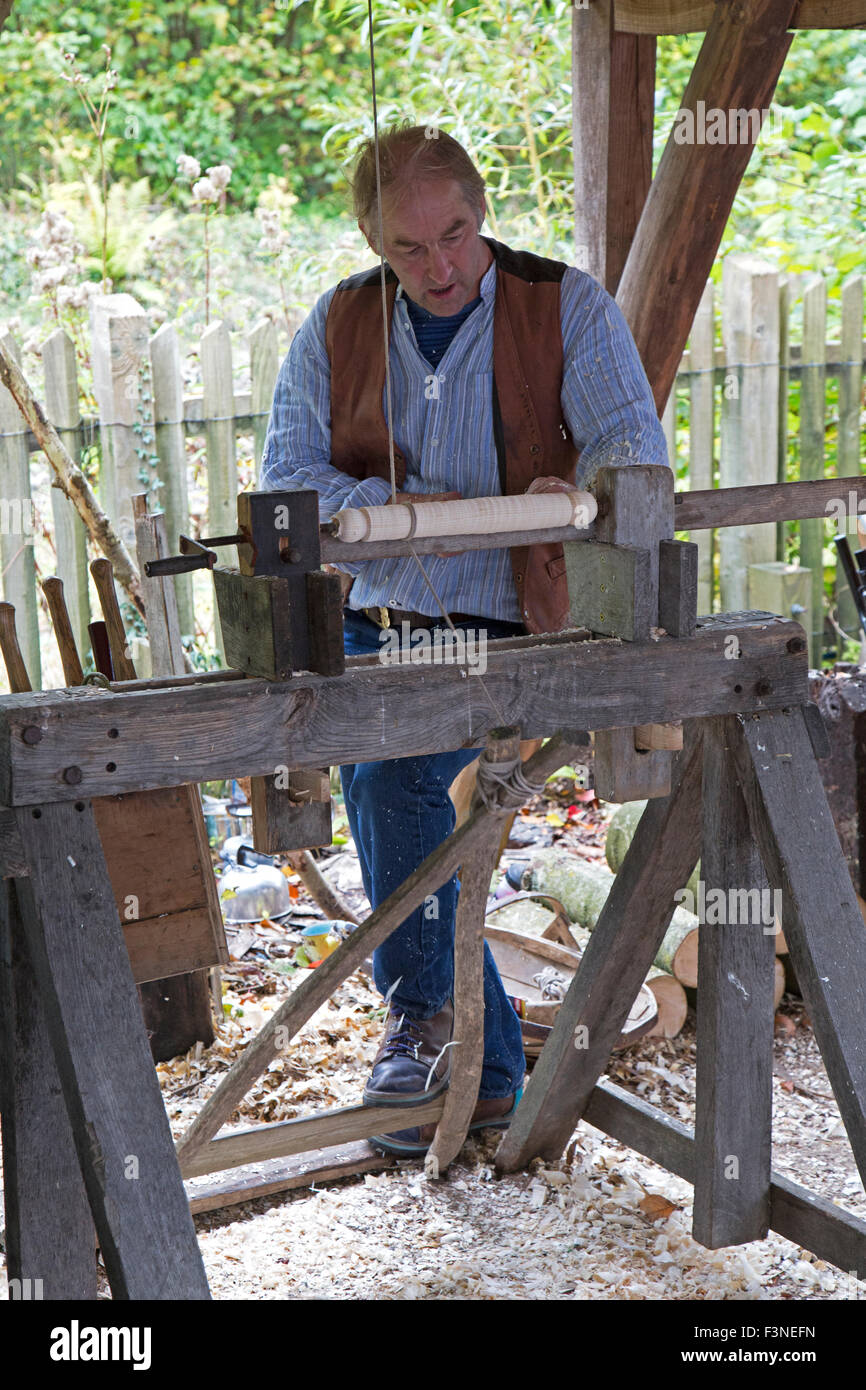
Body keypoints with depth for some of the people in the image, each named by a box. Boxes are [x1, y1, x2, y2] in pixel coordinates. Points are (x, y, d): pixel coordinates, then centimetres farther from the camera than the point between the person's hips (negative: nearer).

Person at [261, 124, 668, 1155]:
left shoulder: (567, 307, -3)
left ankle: (421, 1012, -6)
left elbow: (633, 444, -11)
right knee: (395, 841, 3)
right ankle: (487, 1072, 19)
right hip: (369, 625, 5)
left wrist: (580, 489, -34)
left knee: (392, 776, -27)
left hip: (495, 630, -5)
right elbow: (287, 476, -1)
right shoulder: (337, 326, 4)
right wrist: (389, 507, -19)